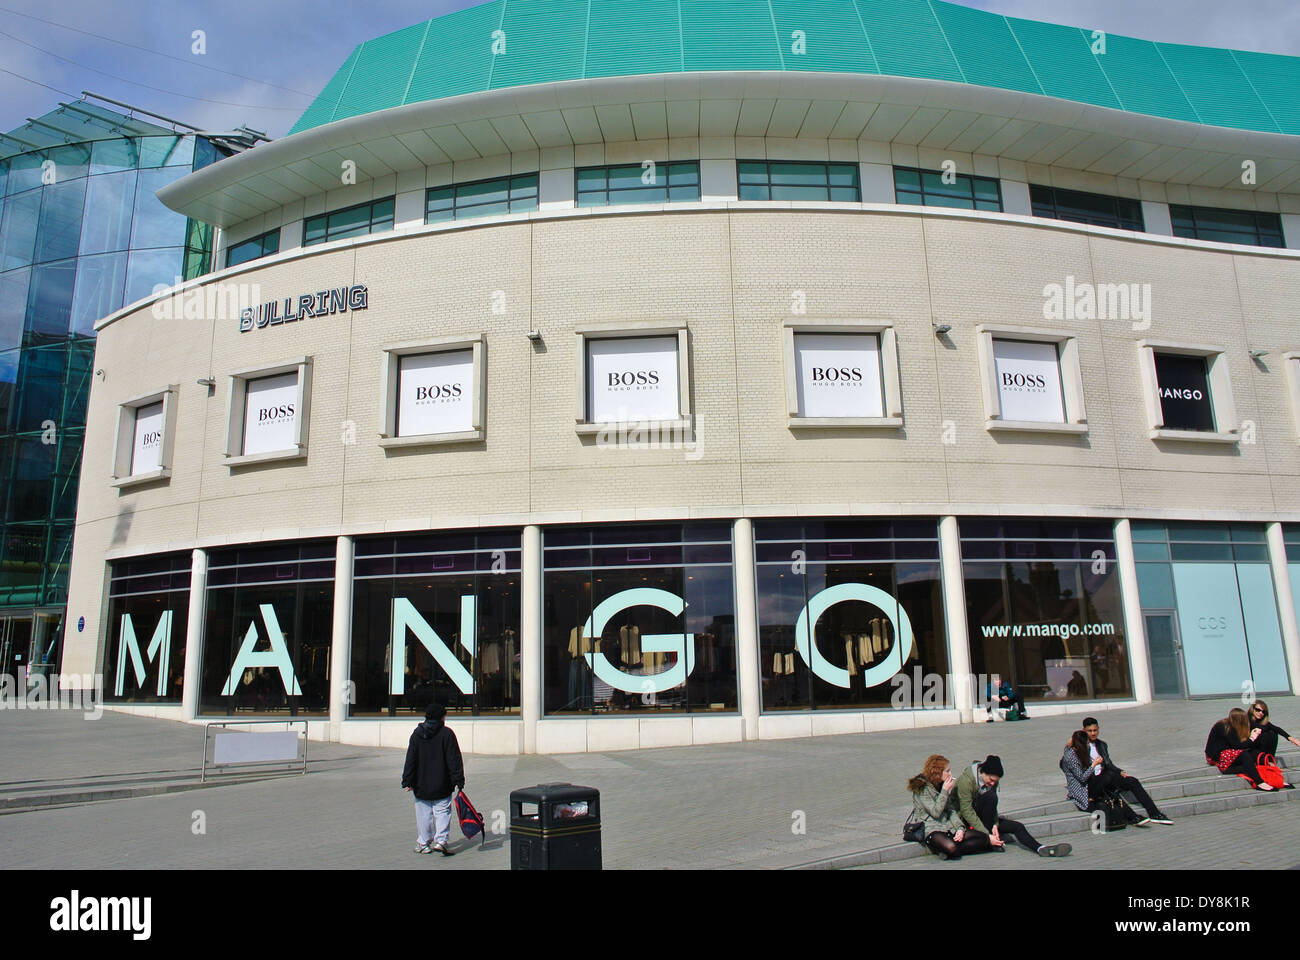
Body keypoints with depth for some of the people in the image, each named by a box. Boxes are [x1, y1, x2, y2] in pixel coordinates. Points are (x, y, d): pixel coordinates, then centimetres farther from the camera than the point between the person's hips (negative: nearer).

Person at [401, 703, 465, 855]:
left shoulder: (416, 734, 3)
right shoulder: (446, 734, -7)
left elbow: (410, 760, 3)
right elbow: (454, 760, -8)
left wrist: (407, 781, 6)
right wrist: (458, 781, -5)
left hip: (421, 785, 3)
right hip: (442, 786, -3)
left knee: (423, 814, 12)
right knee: (442, 811, 4)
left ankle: (423, 843, 17)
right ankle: (440, 840, -8)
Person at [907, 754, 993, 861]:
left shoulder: (942, 785, 12)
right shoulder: (921, 788, -11)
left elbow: (950, 810, 12)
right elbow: (935, 813, -16)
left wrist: (960, 828, -5)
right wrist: (945, 791, -15)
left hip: (947, 826, 8)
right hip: (930, 828, -8)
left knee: (984, 838, -10)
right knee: (951, 847, -39)